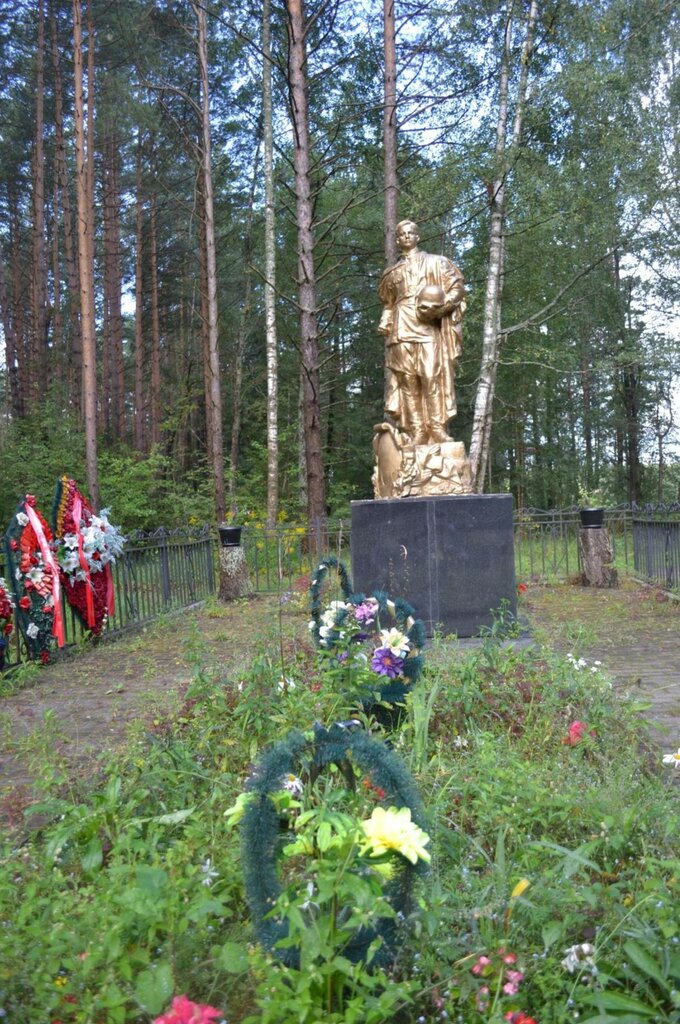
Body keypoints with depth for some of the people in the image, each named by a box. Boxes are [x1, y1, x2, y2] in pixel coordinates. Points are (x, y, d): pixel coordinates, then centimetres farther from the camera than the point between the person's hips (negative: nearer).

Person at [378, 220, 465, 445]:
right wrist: (386, 325, 9)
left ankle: (437, 432, -13)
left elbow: (457, 286, 6)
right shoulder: (392, 272, 24)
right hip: (402, 331, 3)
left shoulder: (435, 262, 14)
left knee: (433, 377, -12)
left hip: (429, 328, -3)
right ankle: (415, 434, -8)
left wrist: (440, 307, -11)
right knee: (407, 380, -7)